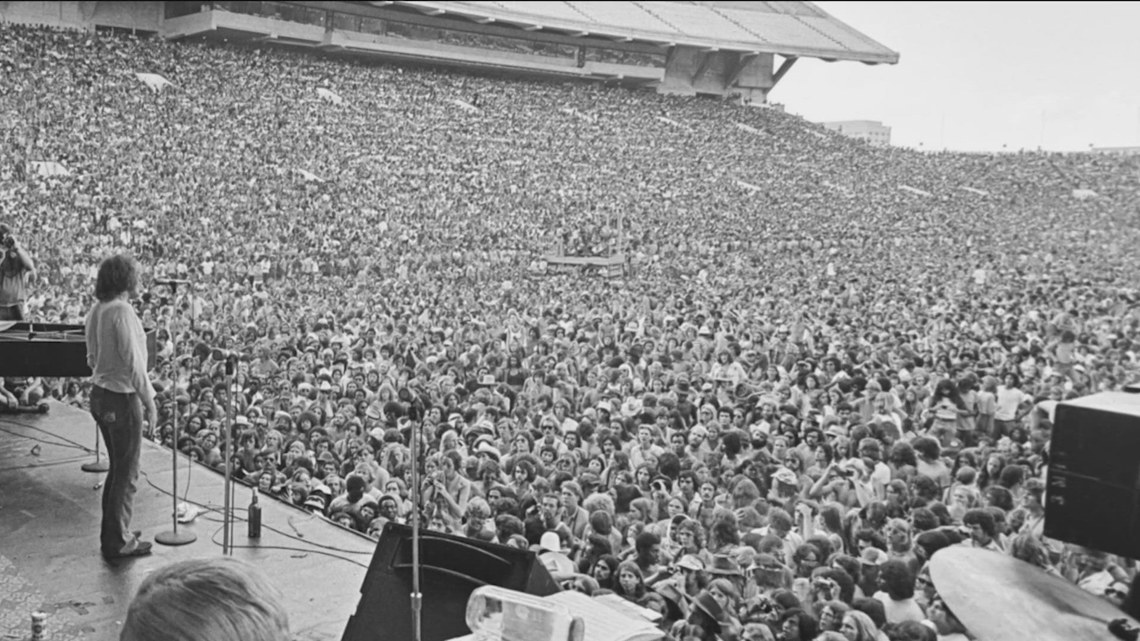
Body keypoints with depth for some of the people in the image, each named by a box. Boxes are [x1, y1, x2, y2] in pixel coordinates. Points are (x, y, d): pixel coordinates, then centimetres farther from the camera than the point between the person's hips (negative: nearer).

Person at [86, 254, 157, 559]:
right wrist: (149, 402, -14)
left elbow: (93, 358, 14)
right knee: (126, 474, 4)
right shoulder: (122, 310, -20)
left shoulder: (96, 310, 7)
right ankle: (118, 542, 14)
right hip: (122, 400, -9)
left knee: (117, 467, 21)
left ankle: (112, 533, 31)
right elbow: (133, 362, -21)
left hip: (100, 395, 9)